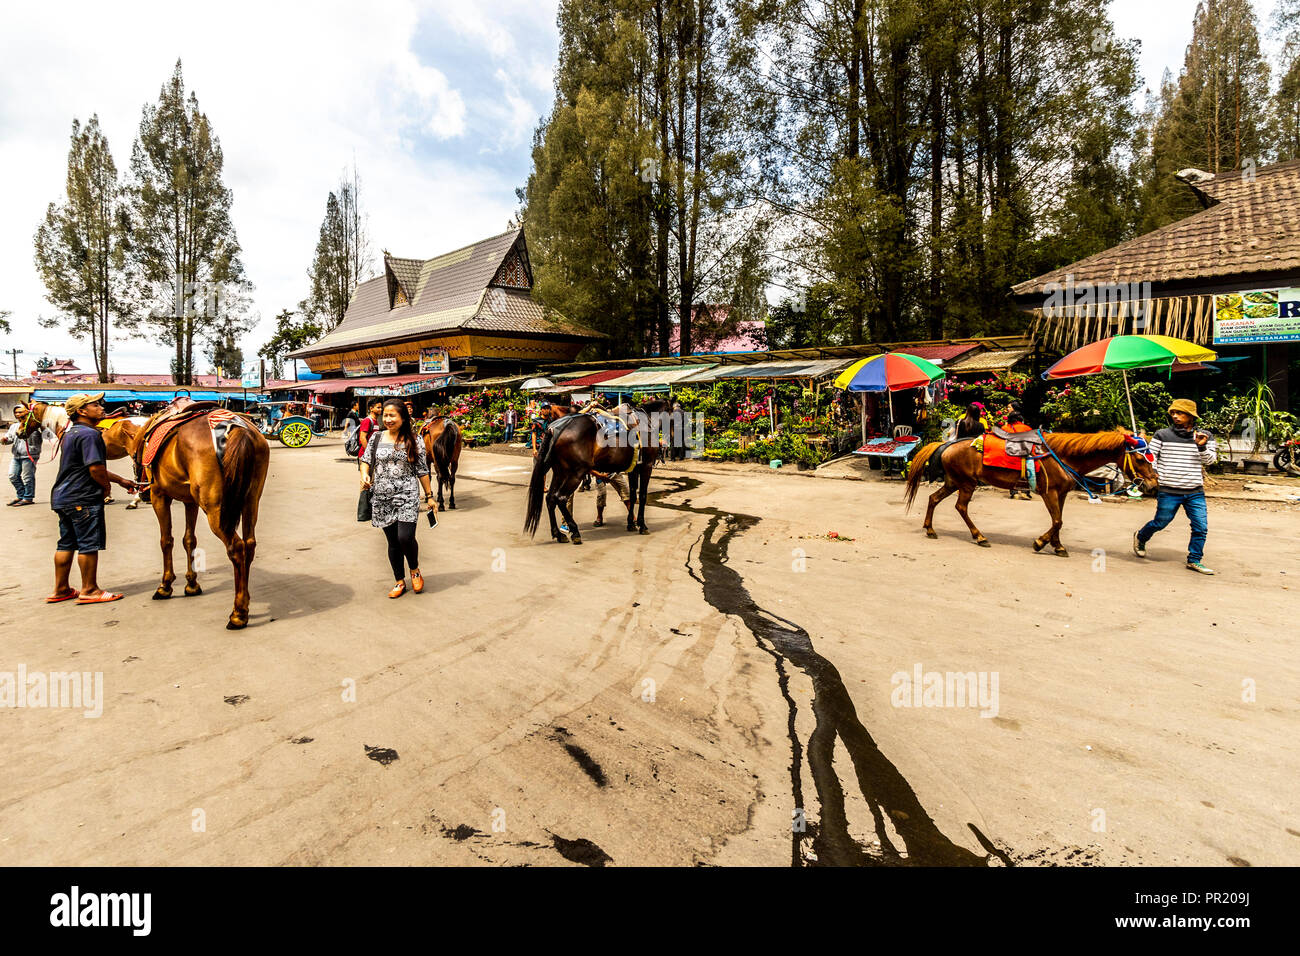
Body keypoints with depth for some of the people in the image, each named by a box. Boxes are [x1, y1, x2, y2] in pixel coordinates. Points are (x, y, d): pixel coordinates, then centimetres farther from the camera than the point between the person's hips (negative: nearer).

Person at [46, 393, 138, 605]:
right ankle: (89, 590, 5)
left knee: (66, 544, 15)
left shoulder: (72, 433, 19)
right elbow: (95, 469, -23)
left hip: (63, 497, 10)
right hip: (83, 498, -10)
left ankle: (60, 590, 23)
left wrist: (121, 480, 26)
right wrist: (106, 486, -5)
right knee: (89, 544, -2)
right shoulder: (89, 434, -15)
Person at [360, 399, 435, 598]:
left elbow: (422, 471, 2)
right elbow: (366, 459, 14)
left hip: (406, 497, -3)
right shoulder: (377, 438, 7)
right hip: (382, 499, 3)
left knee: (405, 538, -15)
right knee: (393, 542, 8)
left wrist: (429, 496, 3)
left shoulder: (414, 441, 0)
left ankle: (415, 570, 14)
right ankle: (400, 582, 22)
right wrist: (364, 475, -8)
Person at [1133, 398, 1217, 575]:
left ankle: (1194, 560, 12)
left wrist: (1202, 447, -12)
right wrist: (1153, 473, -8)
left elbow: (1211, 460, 6)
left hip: (1195, 492, 2)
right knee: (1160, 522, 7)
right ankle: (1140, 538, 36)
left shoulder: (1204, 437, 7)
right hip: (1168, 491, -2)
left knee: (1201, 527, -2)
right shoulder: (1162, 435, 0)